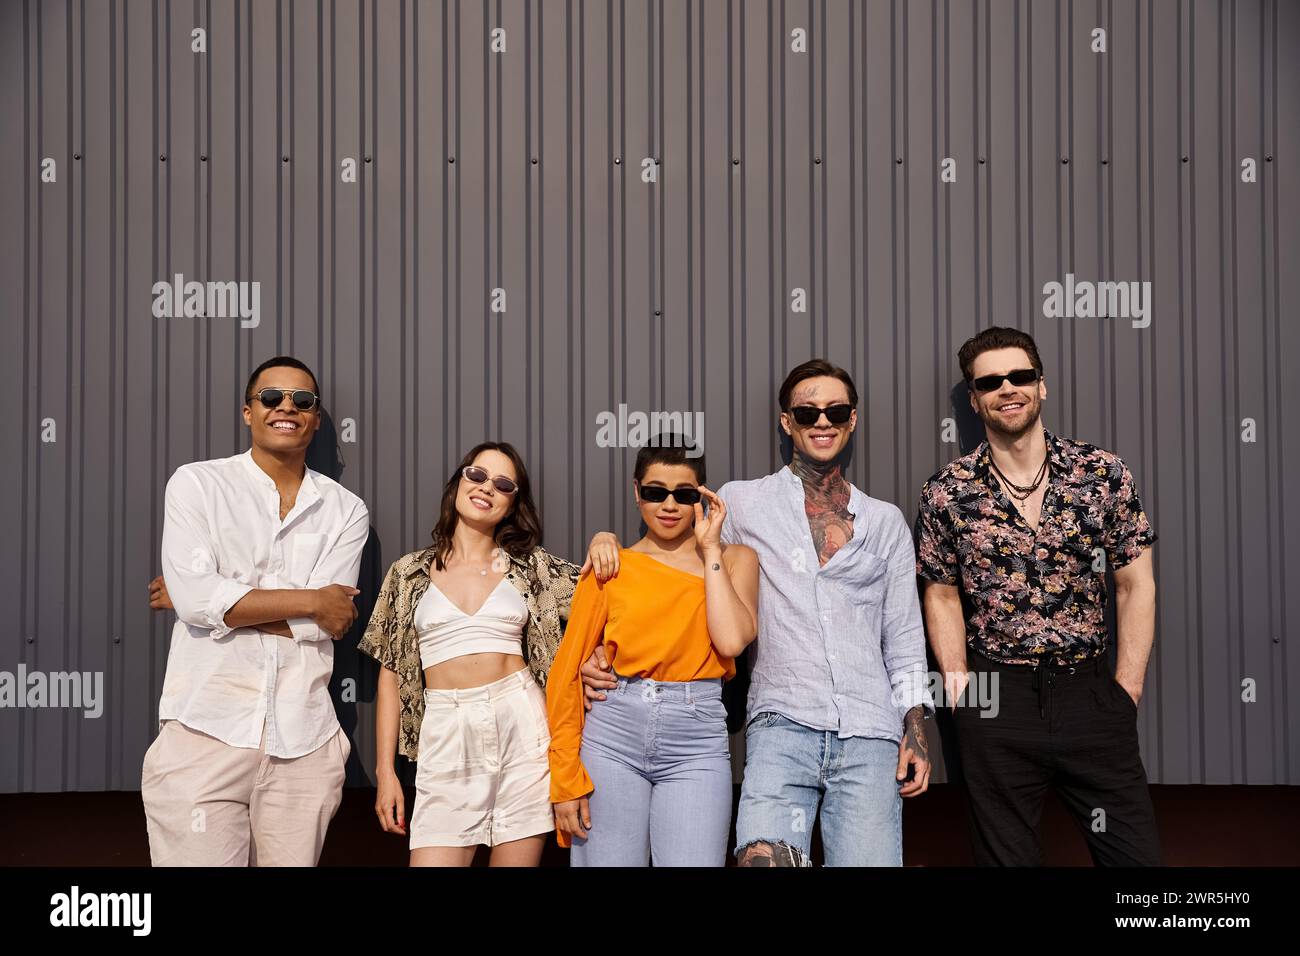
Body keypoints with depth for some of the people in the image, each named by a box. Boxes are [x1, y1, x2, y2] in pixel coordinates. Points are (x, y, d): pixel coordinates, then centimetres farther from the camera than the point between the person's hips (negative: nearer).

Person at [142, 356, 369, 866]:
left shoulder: (346, 510, 9)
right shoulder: (196, 484, 4)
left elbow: (328, 624, -5)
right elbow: (197, 598, -11)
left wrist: (218, 600, -6)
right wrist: (310, 600, -6)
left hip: (304, 743, 2)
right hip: (207, 733, -2)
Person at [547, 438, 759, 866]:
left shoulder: (735, 559, 7)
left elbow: (731, 640, -12)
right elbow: (567, 672, 4)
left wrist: (710, 548, -4)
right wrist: (565, 777, -1)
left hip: (697, 742, 0)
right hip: (614, 737, 0)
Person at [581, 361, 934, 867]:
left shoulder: (886, 521, 16)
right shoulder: (741, 502, 10)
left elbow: (904, 635, 17)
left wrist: (916, 730, 8)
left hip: (871, 734, 2)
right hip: (783, 724, -2)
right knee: (764, 855, -25)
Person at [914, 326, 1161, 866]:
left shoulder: (1104, 474, -1)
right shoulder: (947, 495, -1)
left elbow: (1135, 586, 3)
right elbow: (943, 598, 8)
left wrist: (1128, 690, -2)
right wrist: (961, 690, -1)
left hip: (1090, 694, 1)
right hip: (994, 701, 0)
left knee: (1135, 854, 4)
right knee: (1006, 856, 10)